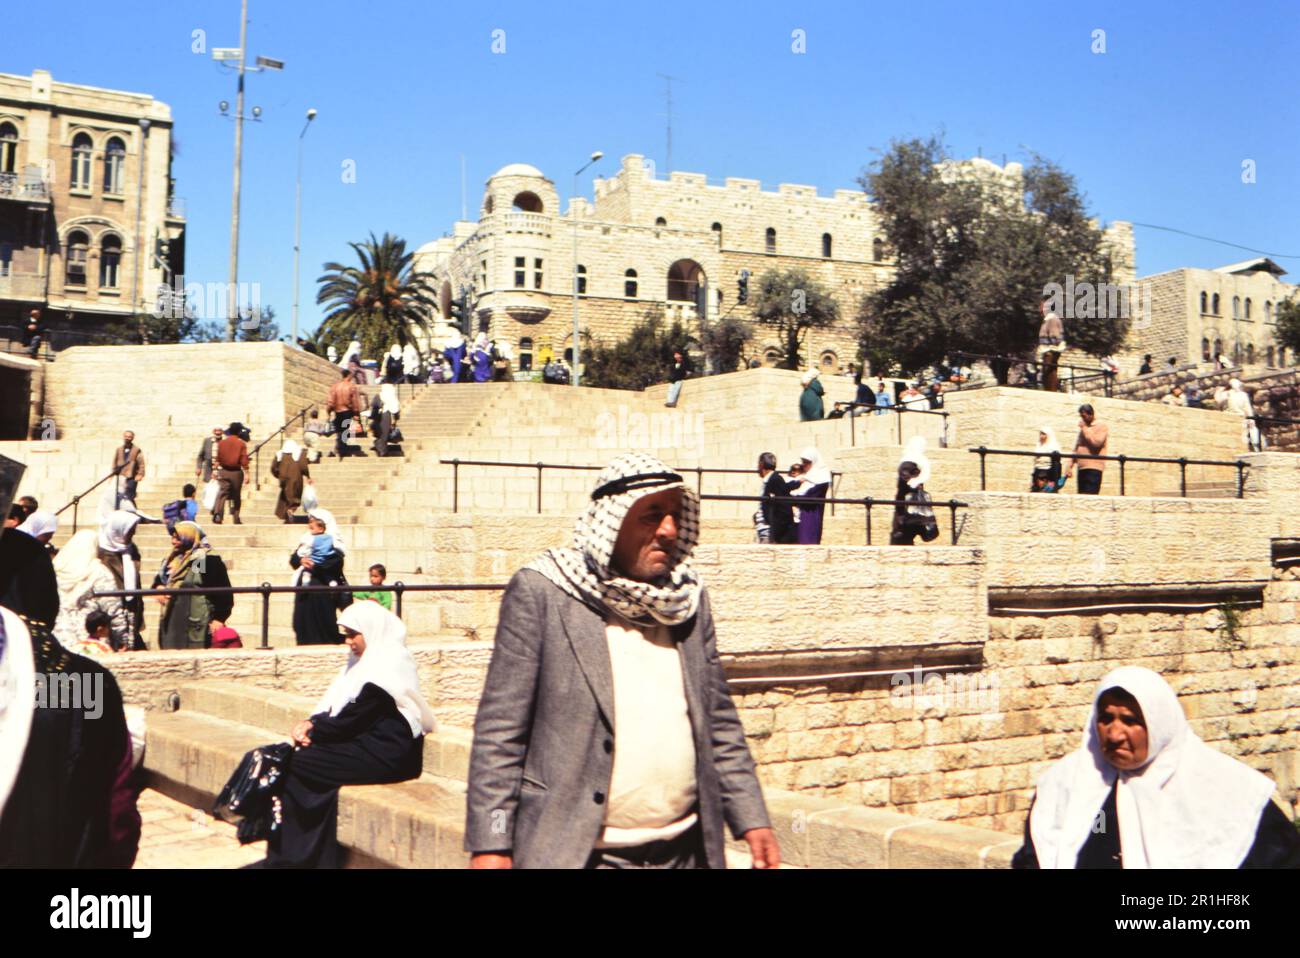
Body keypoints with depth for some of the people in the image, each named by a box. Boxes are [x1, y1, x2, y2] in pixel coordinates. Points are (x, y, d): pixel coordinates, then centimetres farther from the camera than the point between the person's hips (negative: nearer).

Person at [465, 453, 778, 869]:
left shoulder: (690, 599, 9)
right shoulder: (539, 590, -6)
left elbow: (720, 722, 14)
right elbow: (499, 730, -7)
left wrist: (752, 820, 9)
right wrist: (489, 844, -11)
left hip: (684, 850, 5)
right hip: (570, 852, -4)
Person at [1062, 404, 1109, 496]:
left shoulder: (1102, 426, 1)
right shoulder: (1083, 428, 23)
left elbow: (1096, 442, -16)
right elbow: (1076, 448, 23)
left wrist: (1084, 428, -7)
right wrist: (1070, 466, 13)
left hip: (1093, 468, -8)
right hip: (1081, 468, 8)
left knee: (1089, 496, -17)